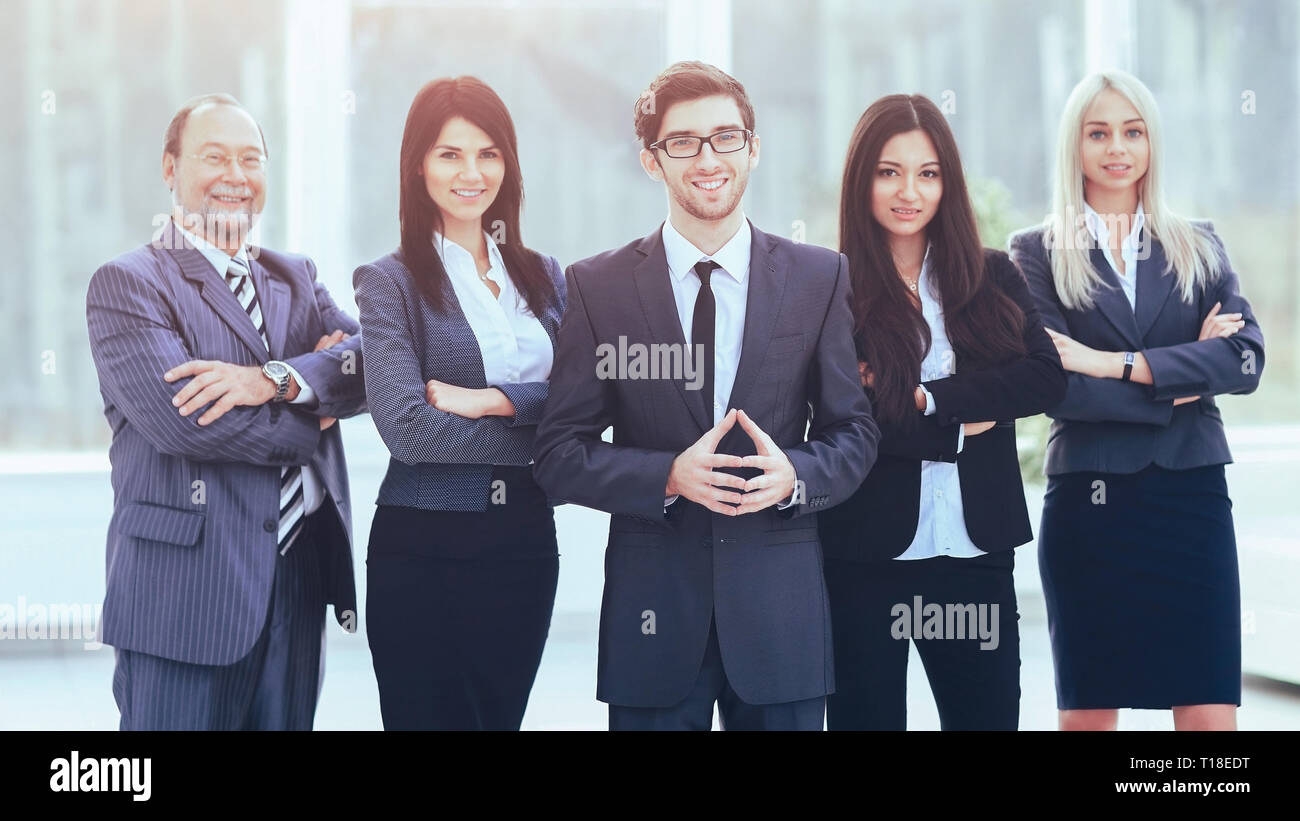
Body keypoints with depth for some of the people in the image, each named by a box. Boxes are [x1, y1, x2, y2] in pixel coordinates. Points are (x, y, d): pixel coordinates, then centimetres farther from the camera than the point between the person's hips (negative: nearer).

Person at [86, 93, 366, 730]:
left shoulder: (296, 278, 17)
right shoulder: (126, 284, -2)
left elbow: (374, 365, 0)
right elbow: (179, 420, -17)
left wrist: (275, 380, -18)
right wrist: (311, 420, -5)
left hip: (299, 580, 5)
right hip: (186, 591, -5)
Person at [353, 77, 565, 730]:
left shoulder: (541, 276, 11)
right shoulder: (390, 280, -3)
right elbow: (405, 426, -15)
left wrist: (491, 400, -15)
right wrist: (538, 435, -10)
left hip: (525, 546, 4)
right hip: (423, 551, -4)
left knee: (500, 715, 12)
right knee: (427, 716, 2)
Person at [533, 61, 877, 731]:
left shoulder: (820, 277, 5)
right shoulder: (597, 287, 2)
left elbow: (853, 433, 8)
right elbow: (559, 456, 0)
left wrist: (794, 474, -15)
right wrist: (670, 476, -17)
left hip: (780, 605, 1)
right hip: (653, 607, -1)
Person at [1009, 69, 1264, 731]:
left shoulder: (1199, 248, 12)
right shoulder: (1038, 254, 5)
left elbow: (1246, 359, -4)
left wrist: (1117, 365, -13)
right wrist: (1179, 383, -7)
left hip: (1192, 496, 2)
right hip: (1089, 500, -2)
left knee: (1210, 711, -1)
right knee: (1089, 709, 3)